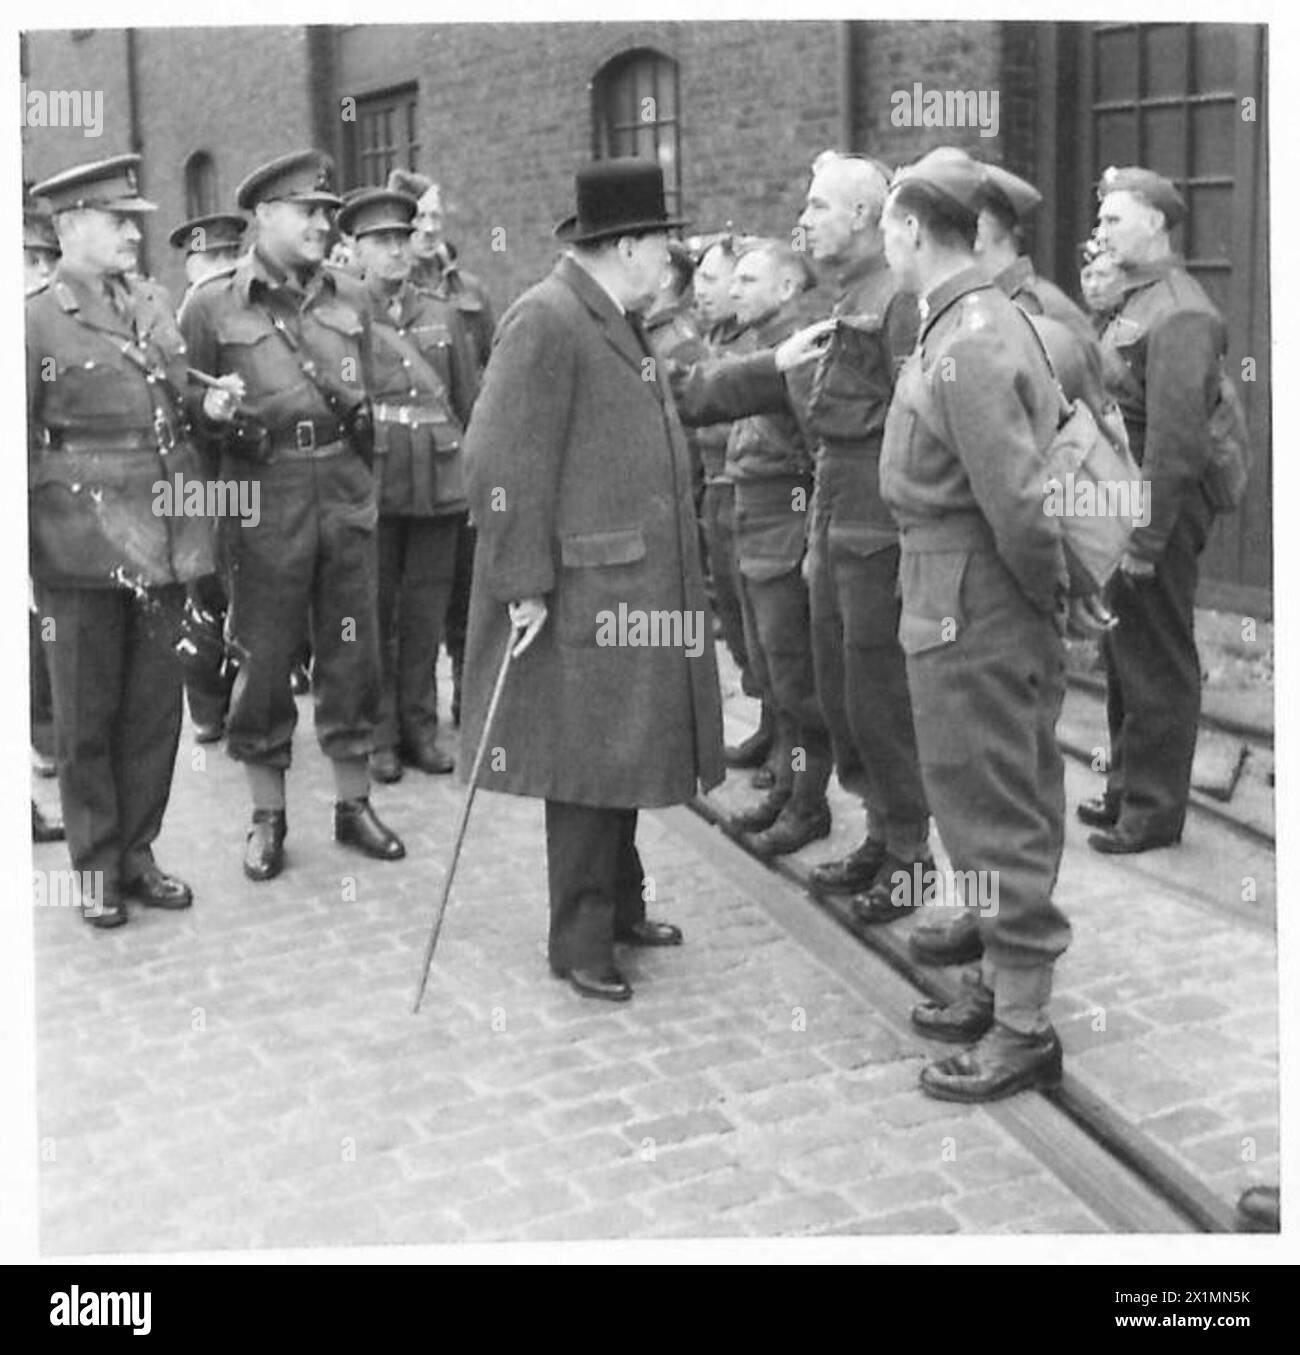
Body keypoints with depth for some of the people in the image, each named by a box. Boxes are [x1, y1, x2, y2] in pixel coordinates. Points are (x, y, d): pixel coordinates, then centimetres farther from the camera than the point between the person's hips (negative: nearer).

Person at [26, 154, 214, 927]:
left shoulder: (156, 303, 11)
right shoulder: (37, 321, -6)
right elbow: (20, 448, -6)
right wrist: (23, 558, -8)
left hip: (167, 538, 5)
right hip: (83, 542, -5)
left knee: (156, 708, 10)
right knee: (87, 715, 6)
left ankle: (138, 851, 24)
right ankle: (96, 866, 19)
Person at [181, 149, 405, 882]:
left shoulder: (350, 297, 8)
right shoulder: (213, 306, -2)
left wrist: (363, 476, 11)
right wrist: (210, 411, -17)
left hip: (349, 497, 3)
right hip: (265, 501, -3)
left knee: (353, 651, 9)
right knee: (264, 659, 4)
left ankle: (354, 801, 23)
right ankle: (268, 815, 18)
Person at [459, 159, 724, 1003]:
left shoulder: (620, 324, 15)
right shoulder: (546, 320, -16)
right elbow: (503, 460, -20)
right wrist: (524, 584, -21)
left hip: (638, 586, 9)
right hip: (581, 594, -9)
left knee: (624, 752, 17)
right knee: (588, 764, -1)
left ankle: (621, 907, 31)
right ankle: (580, 942, 12)